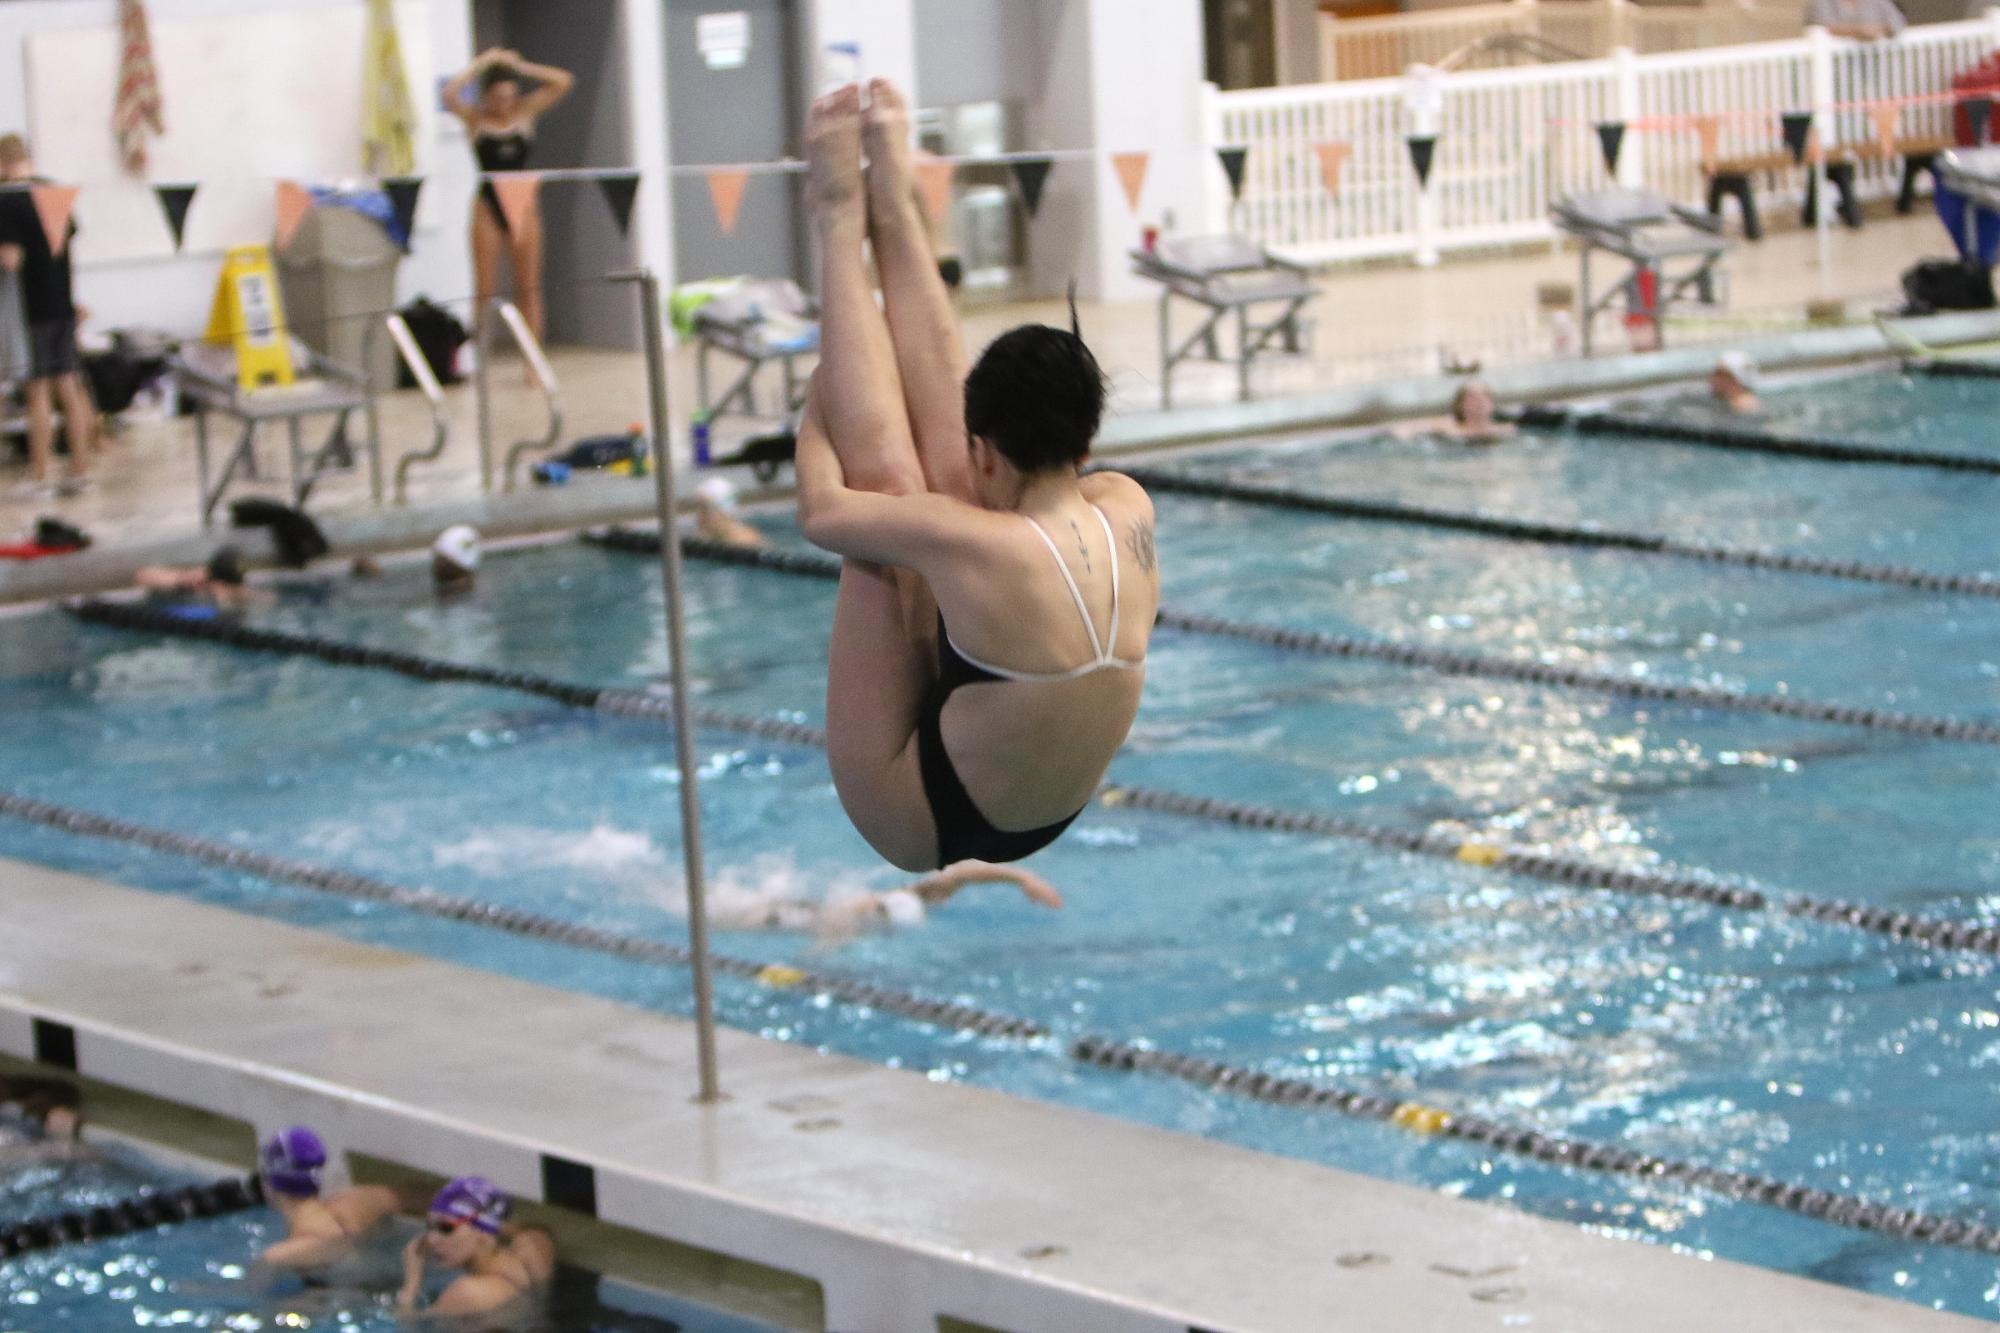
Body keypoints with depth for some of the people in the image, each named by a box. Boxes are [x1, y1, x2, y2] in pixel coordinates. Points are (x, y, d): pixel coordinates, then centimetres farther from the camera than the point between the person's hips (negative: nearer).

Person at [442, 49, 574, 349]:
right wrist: (479, 65, -10)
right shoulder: (475, 118, -1)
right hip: (488, 205, -2)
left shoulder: (526, 112, 4)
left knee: (529, 288, 2)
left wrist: (519, 66, -6)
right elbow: (449, 94, -19)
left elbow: (563, 82, -4)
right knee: (485, 291, -1)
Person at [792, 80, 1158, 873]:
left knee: (888, 475, -3)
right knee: (935, 470, 3)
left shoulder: (979, 545, -32)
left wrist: (817, 422, 6)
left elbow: (822, 511, -15)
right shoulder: (1130, 515, -14)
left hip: (917, 823, -6)